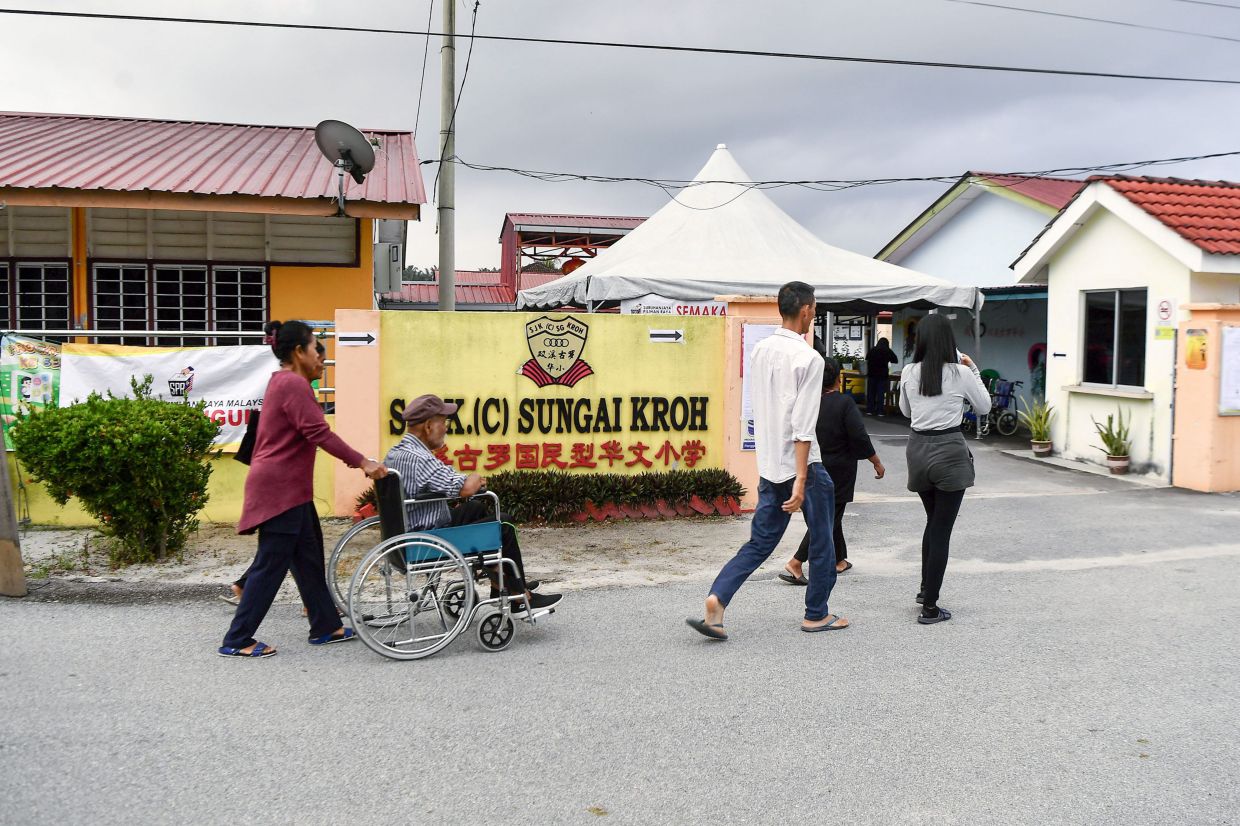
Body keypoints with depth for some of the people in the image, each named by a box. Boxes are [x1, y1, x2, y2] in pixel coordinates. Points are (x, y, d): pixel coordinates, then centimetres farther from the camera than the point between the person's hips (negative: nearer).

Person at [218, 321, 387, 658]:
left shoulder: (285, 381, 17)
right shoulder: (293, 384, -16)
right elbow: (318, 433, -25)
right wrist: (362, 462, -24)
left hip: (288, 487, 11)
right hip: (280, 487, -11)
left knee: (308, 557, 15)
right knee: (271, 564, -4)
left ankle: (325, 627, 23)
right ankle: (236, 641, 4)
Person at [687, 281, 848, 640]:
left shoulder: (760, 351, 7)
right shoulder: (809, 358, -14)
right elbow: (803, 425, -19)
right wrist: (801, 480, -19)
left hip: (768, 466, 6)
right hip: (801, 464, -6)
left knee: (760, 542, 10)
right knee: (821, 541, 12)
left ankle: (716, 601, -7)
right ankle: (816, 615, 24)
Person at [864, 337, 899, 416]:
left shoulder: (872, 350, 4)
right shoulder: (888, 351, -3)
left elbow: (866, 359, 15)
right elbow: (896, 361, 3)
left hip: (872, 374, 2)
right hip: (882, 375, -2)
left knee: (871, 392, 8)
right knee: (881, 393, 0)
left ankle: (870, 410, 8)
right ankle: (879, 411, -2)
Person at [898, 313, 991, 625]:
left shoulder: (909, 373, -1)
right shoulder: (960, 373, -10)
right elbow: (984, 407, 6)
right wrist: (973, 370, 11)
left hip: (918, 449, 4)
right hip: (949, 452, -4)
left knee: (933, 523, 25)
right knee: (942, 530, 2)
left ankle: (926, 588, 35)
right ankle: (930, 608, 4)